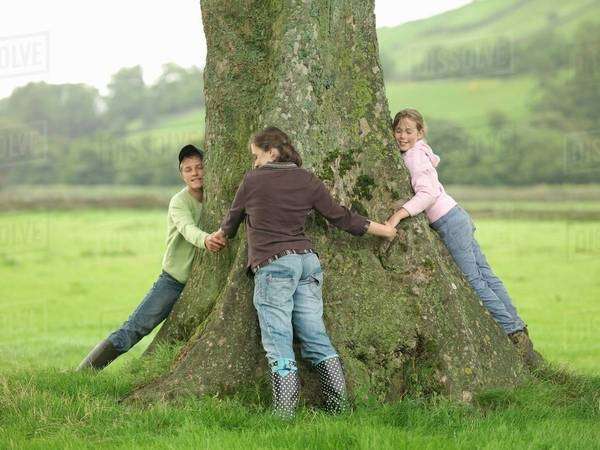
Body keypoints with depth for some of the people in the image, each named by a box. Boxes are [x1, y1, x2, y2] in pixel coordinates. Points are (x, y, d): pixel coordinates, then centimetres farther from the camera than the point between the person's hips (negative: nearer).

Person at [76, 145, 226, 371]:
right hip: (173, 282, -5)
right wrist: (205, 240, -55)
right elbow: (188, 229, -34)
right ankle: (82, 373, -8)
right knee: (131, 331, -11)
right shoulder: (179, 202, -13)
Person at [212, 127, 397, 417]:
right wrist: (384, 230, 27)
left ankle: (284, 415, -9)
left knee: (278, 346, -6)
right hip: (307, 261, 5)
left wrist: (221, 236, 40)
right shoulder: (308, 181, 10)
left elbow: (232, 220, 16)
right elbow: (341, 217, 14)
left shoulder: (252, 181, 1)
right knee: (315, 337, 8)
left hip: (272, 265, -5)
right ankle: (339, 407, 6)